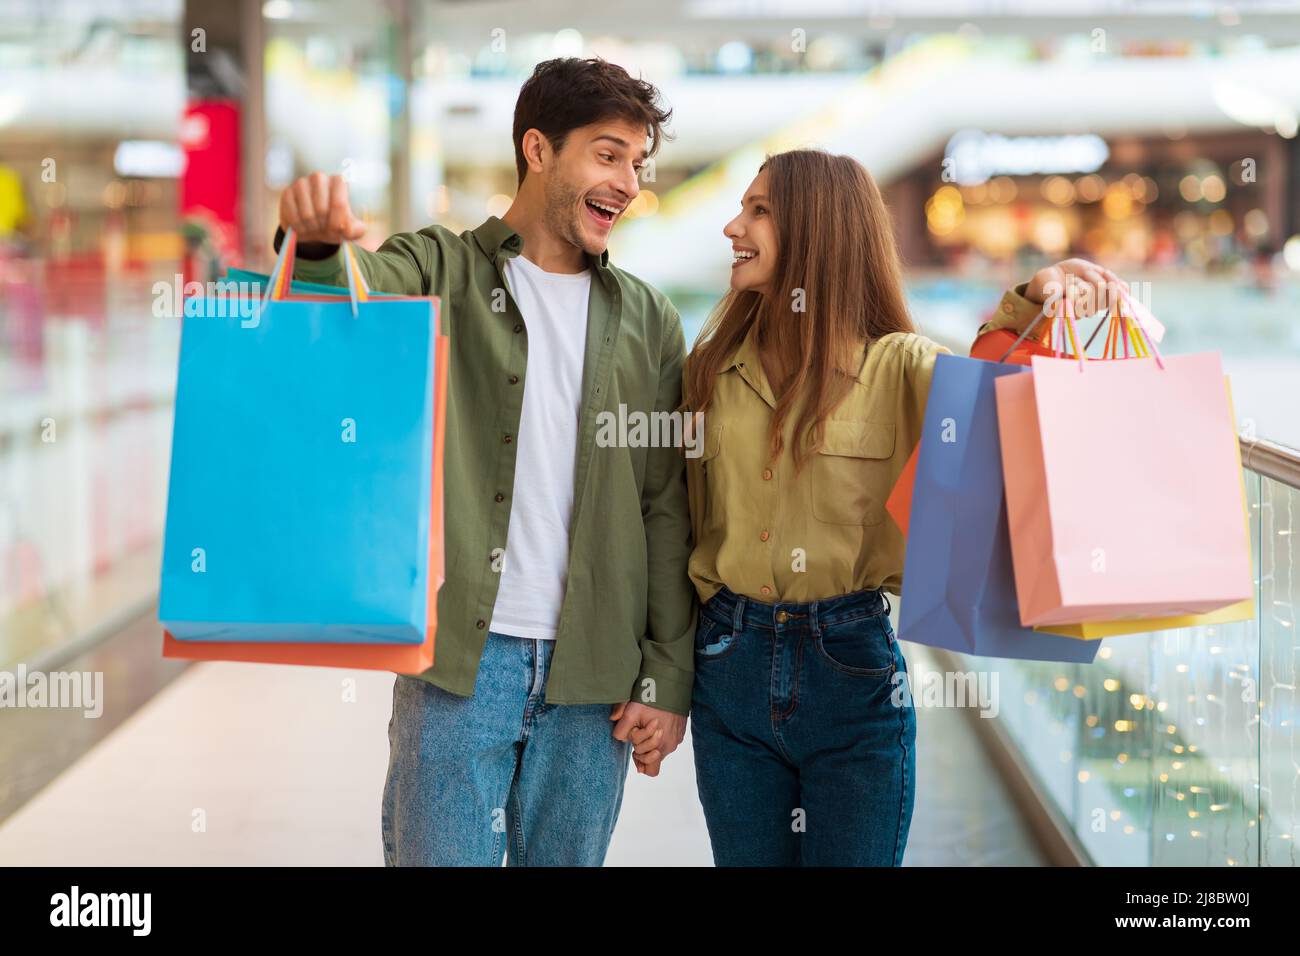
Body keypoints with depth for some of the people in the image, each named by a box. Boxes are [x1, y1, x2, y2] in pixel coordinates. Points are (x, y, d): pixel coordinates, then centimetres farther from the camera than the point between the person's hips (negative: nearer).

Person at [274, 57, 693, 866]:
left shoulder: (647, 321, 11)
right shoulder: (441, 272, 3)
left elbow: (667, 512, 10)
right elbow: (351, 294, -20)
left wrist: (668, 679, 4)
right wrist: (318, 241, -44)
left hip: (592, 675, 3)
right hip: (458, 658, -3)